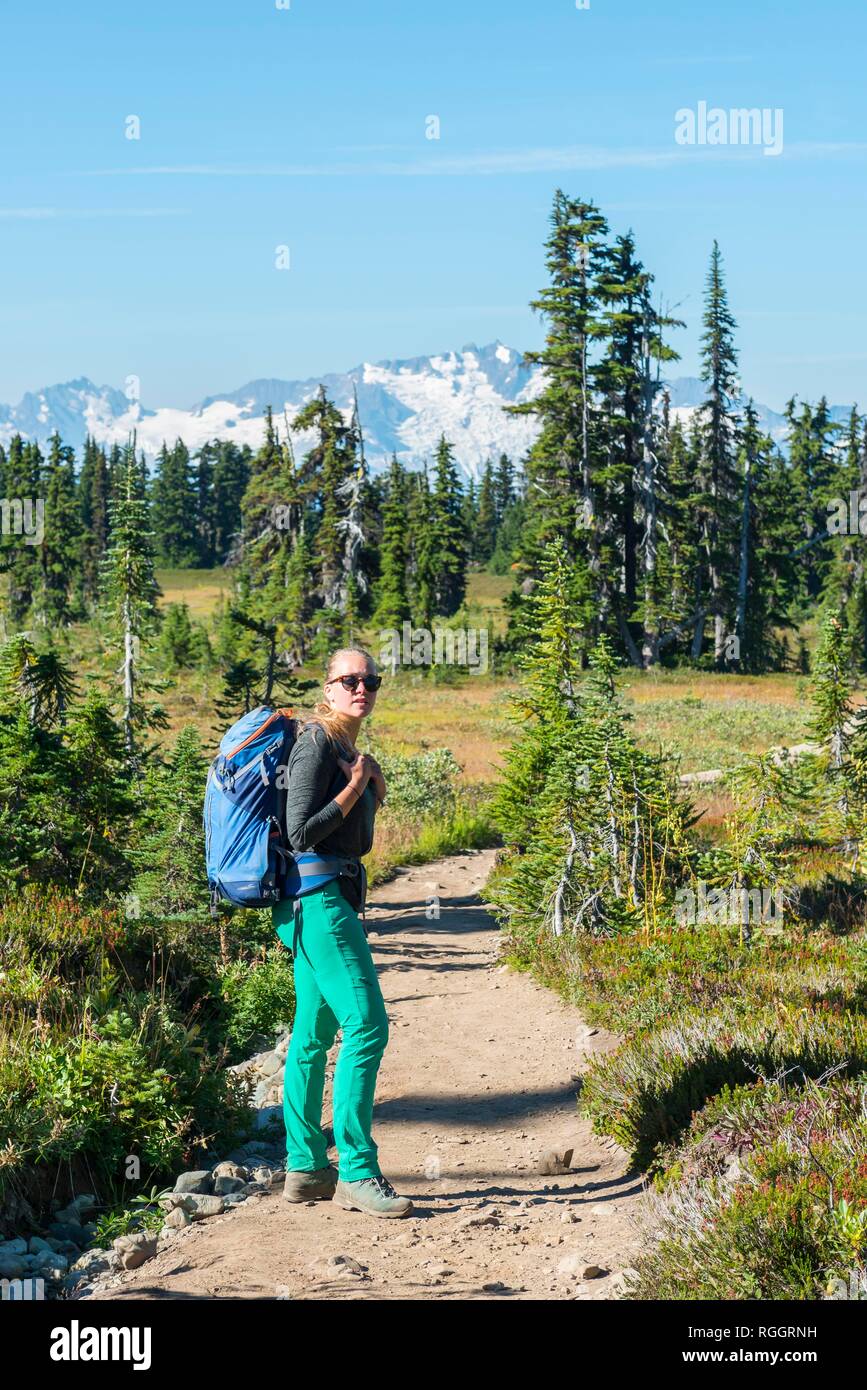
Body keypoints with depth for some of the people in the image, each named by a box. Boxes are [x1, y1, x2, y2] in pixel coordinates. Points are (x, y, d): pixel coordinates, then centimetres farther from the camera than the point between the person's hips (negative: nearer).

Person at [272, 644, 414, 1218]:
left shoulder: (345, 746, 17)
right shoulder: (317, 743, -12)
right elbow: (301, 832, -18)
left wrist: (375, 792, 8)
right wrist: (354, 787, -12)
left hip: (333, 898, 10)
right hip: (319, 896, -10)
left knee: (315, 1032, 11)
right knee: (367, 1024, -13)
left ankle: (306, 1167, 16)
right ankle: (357, 1172, -11)